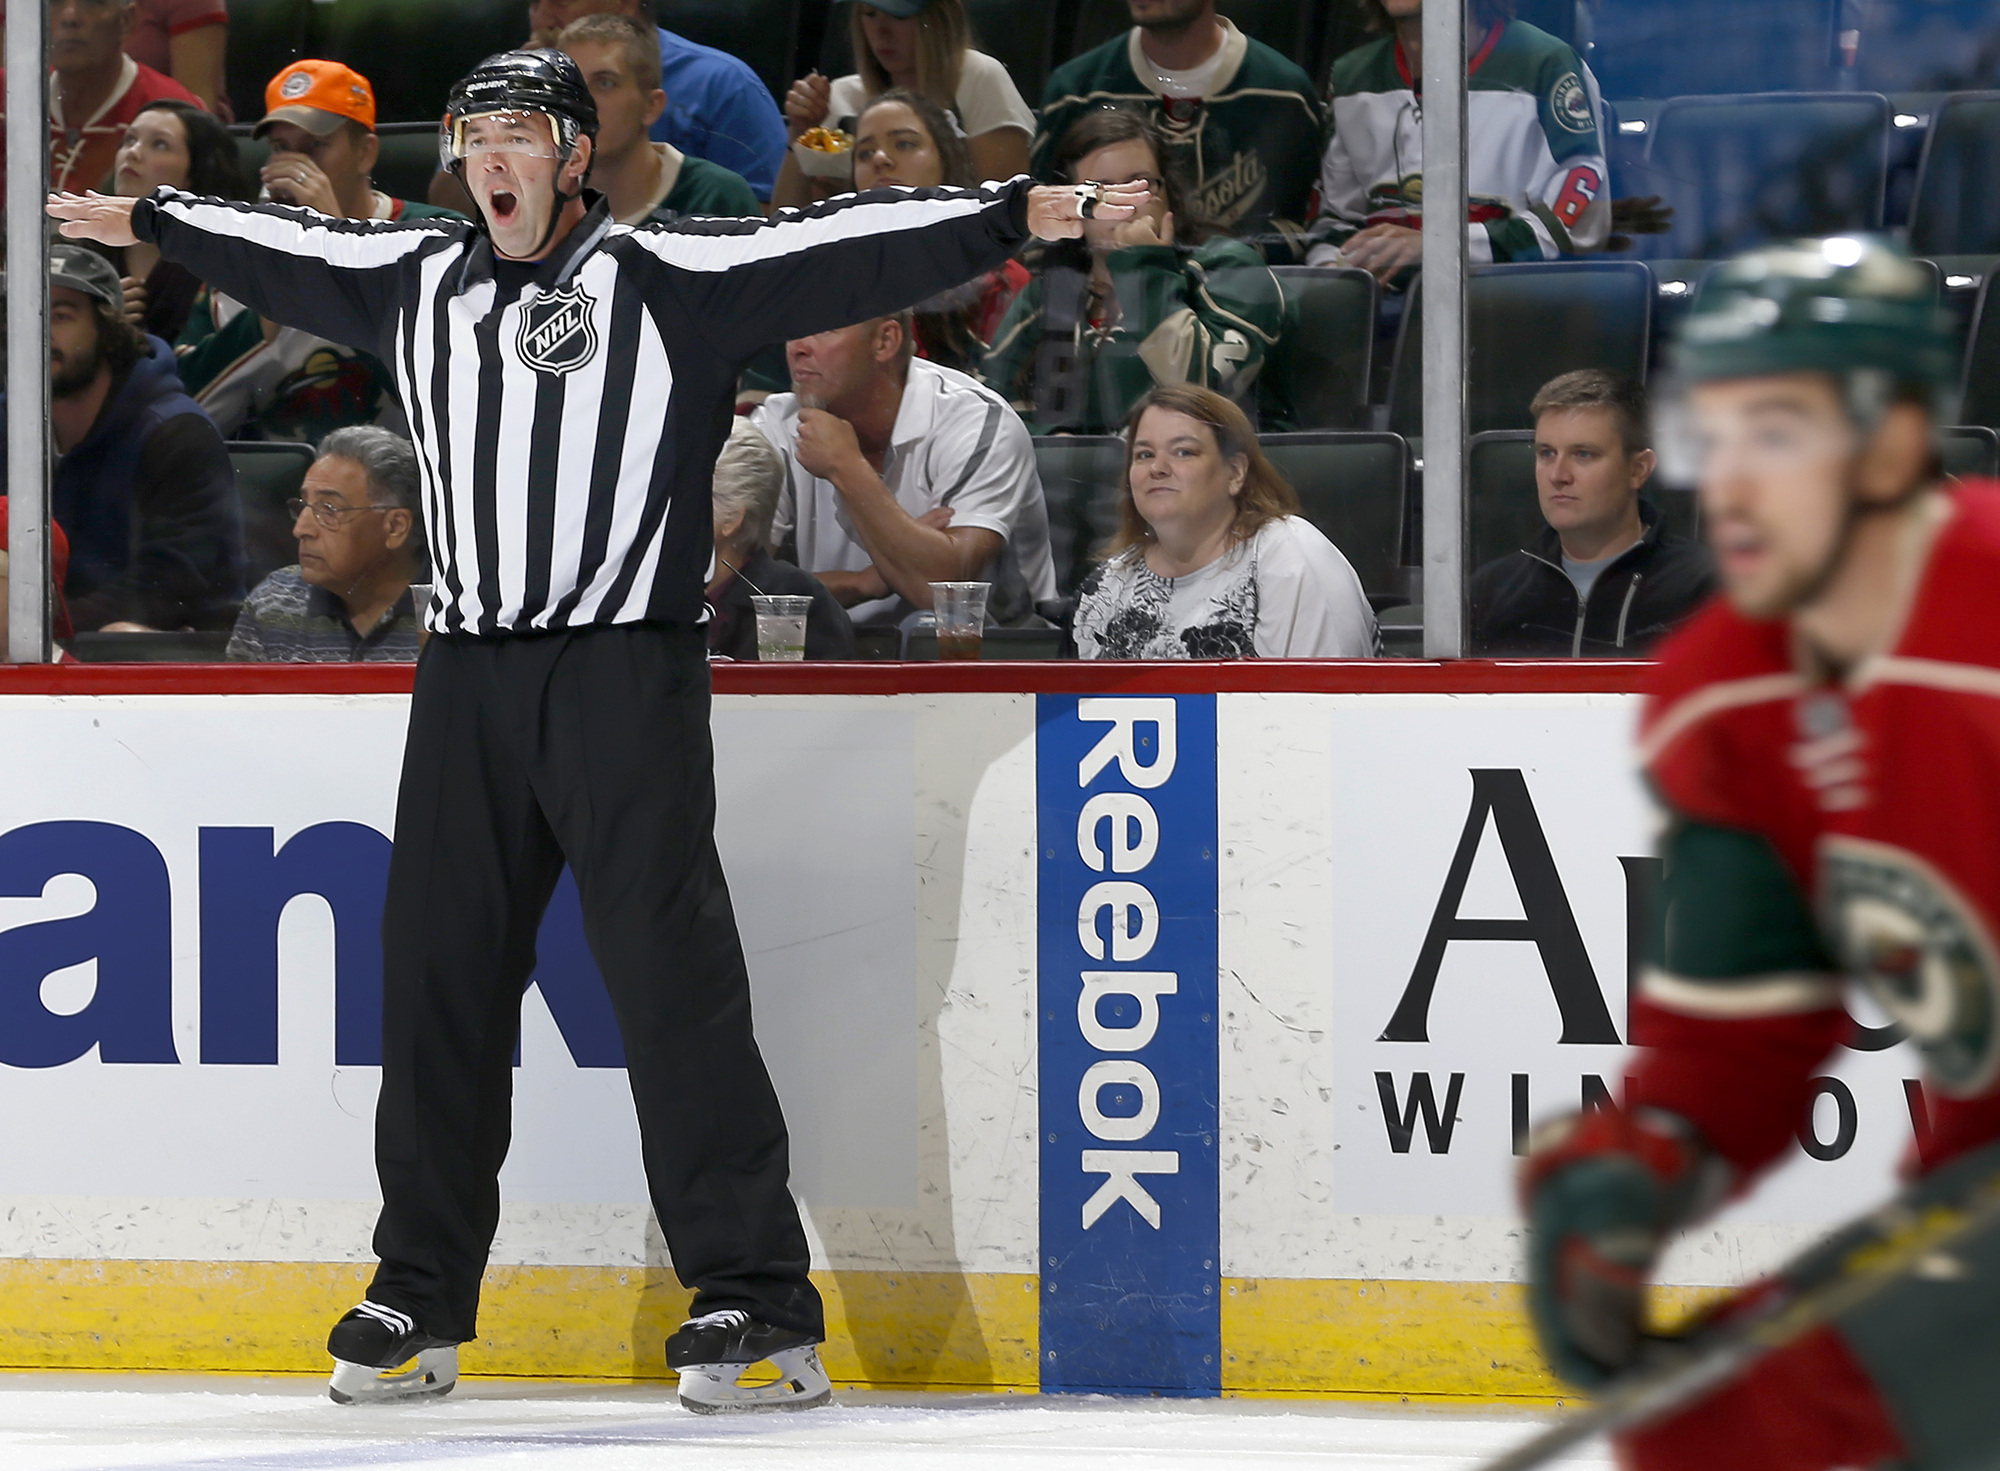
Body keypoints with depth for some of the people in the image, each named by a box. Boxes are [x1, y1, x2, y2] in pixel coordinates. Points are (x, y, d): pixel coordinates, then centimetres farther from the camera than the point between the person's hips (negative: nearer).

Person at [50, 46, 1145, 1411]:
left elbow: (847, 244, -12)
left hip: (627, 672, -6)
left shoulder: (668, 276, -4)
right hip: (467, 682, 6)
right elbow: (282, 246, 30)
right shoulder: (417, 280, 14)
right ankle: (422, 1302, 17)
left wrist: (1035, 214, -21)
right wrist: (141, 219, 42)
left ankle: (762, 1306, -9)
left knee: (674, 977, -10)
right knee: (440, 980, 7)